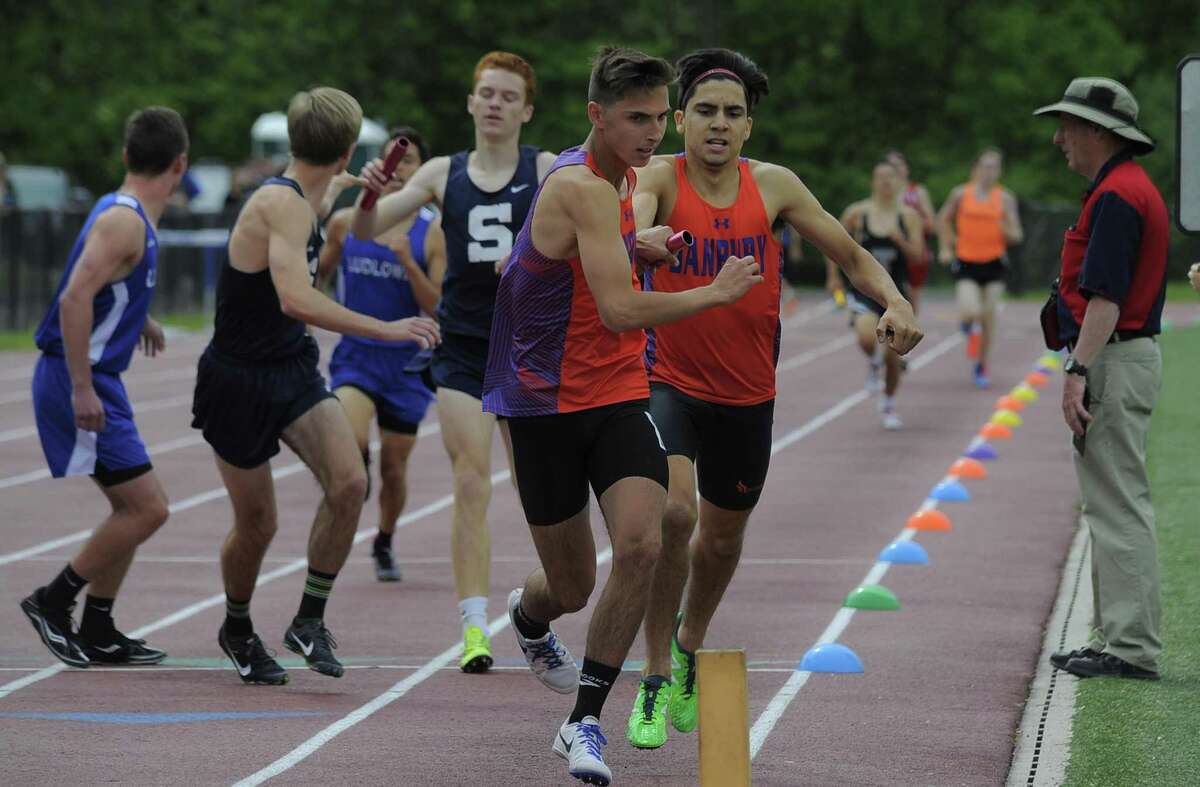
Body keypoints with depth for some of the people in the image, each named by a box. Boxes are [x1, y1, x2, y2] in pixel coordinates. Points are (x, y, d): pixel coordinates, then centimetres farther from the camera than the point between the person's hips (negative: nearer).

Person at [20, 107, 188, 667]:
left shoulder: (128, 216, 12)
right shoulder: (124, 221, -18)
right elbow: (74, 298, -28)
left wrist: (140, 319, 44)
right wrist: (82, 390, -29)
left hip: (95, 381, 10)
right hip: (79, 382, -10)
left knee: (134, 509, 14)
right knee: (148, 508, -10)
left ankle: (97, 633, 18)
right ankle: (52, 601, 0)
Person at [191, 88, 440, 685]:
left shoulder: (304, 198, 4)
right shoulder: (283, 204, -24)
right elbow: (296, 300, -39)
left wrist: (341, 183, 49)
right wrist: (386, 330, -39)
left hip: (293, 369, 7)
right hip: (239, 382, -7)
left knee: (349, 483, -15)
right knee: (257, 524, 5)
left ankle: (309, 620, -2)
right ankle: (237, 630, 34)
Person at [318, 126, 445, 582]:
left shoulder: (431, 233, -3)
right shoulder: (345, 222, 1)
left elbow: (437, 307, -8)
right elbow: (317, 276, 15)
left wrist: (408, 263, -20)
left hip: (406, 360, 0)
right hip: (355, 353, 0)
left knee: (394, 466, 10)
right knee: (351, 439, -30)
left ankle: (384, 543, 33)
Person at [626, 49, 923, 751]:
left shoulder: (773, 186, -2)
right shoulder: (661, 178, -11)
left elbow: (849, 253, 4)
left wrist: (894, 302, -15)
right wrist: (642, 242, -56)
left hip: (748, 395, 4)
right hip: (671, 382, -4)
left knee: (723, 537, 18)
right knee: (672, 514, -25)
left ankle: (690, 648, 48)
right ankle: (656, 679, -11)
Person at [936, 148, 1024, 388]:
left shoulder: (1005, 198, 1)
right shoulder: (961, 194, -1)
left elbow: (1017, 236, 3)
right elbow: (944, 219, 16)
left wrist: (1008, 232, -19)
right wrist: (945, 247, 9)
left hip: (994, 263, 1)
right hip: (966, 262, -1)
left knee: (988, 317, 3)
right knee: (970, 312, -18)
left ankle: (981, 366, 20)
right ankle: (969, 327, 21)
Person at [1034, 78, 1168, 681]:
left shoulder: (1116, 195, -16)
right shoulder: (1131, 189, 18)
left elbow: (1105, 297, -23)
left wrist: (1079, 372, -26)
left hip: (1115, 361, -11)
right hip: (1122, 357, 11)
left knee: (1118, 505, -10)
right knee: (1109, 505, 14)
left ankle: (1131, 647, -10)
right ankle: (1112, 638, 18)